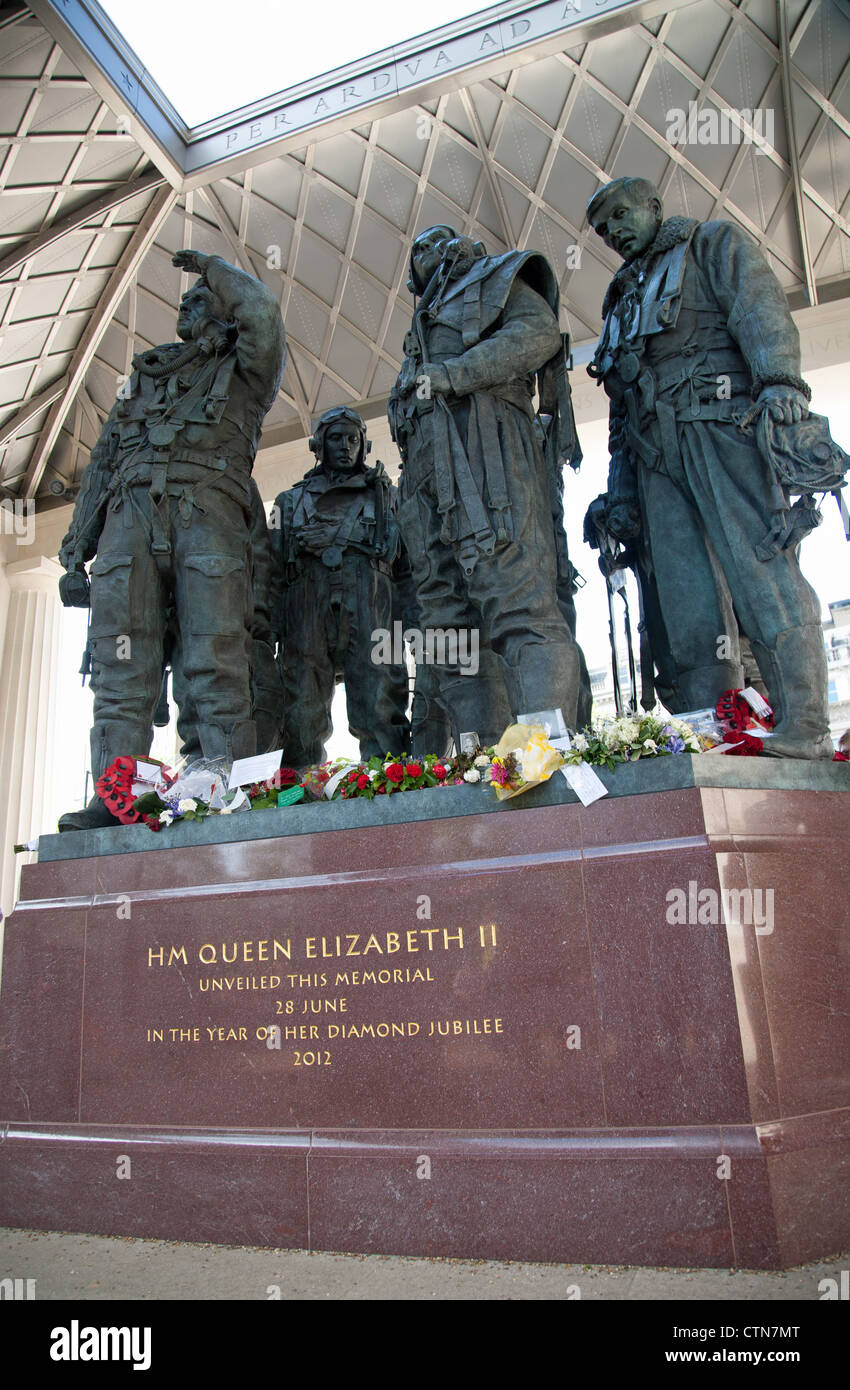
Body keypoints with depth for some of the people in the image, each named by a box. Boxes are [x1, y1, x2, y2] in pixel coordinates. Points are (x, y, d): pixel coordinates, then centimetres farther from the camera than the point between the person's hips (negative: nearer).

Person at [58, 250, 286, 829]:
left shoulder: (244, 374, 24)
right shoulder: (144, 378, 34)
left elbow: (263, 311, 1)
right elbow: (101, 466, 27)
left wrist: (212, 266, 21)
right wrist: (76, 553, 16)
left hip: (208, 513, -3)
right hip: (130, 514, 4)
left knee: (217, 663, -15)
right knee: (121, 667, -10)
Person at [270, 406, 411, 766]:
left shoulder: (383, 494, 27)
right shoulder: (293, 500, 28)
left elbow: (404, 559, 19)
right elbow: (276, 567, 19)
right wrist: (275, 625, 6)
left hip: (368, 614, -1)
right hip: (306, 613, 1)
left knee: (379, 710, -14)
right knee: (302, 714, -7)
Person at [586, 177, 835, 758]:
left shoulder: (714, 242, 19)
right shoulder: (623, 299, 35)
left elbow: (760, 307, -2)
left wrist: (779, 382, -21)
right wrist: (621, 487, 18)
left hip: (720, 421, -6)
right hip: (655, 451, 6)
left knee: (761, 569, -18)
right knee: (686, 600, -7)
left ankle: (805, 728, -20)